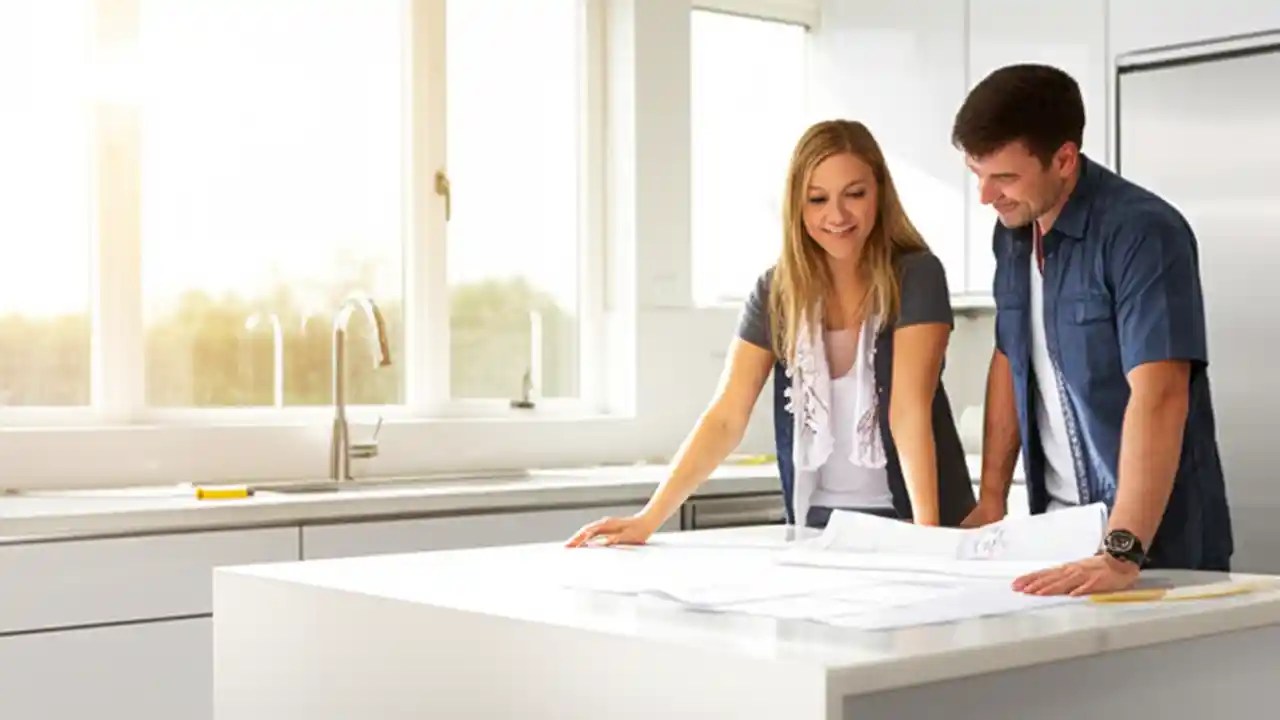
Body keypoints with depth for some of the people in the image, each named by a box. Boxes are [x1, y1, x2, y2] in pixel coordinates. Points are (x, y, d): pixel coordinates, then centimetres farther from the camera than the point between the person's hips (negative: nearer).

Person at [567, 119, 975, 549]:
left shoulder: (916, 277, -10)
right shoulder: (776, 291, -1)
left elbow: (910, 411, -18)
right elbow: (725, 417, -6)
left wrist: (928, 530, -30)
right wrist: (648, 519, -16)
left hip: (904, 521, -3)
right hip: (818, 522, 3)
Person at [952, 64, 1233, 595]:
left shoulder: (1141, 232, -19)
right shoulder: (1012, 232, 3)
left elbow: (1160, 397, -29)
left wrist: (1121, 553, -37)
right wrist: (991, 500, 5)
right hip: (1058, 529, 6)